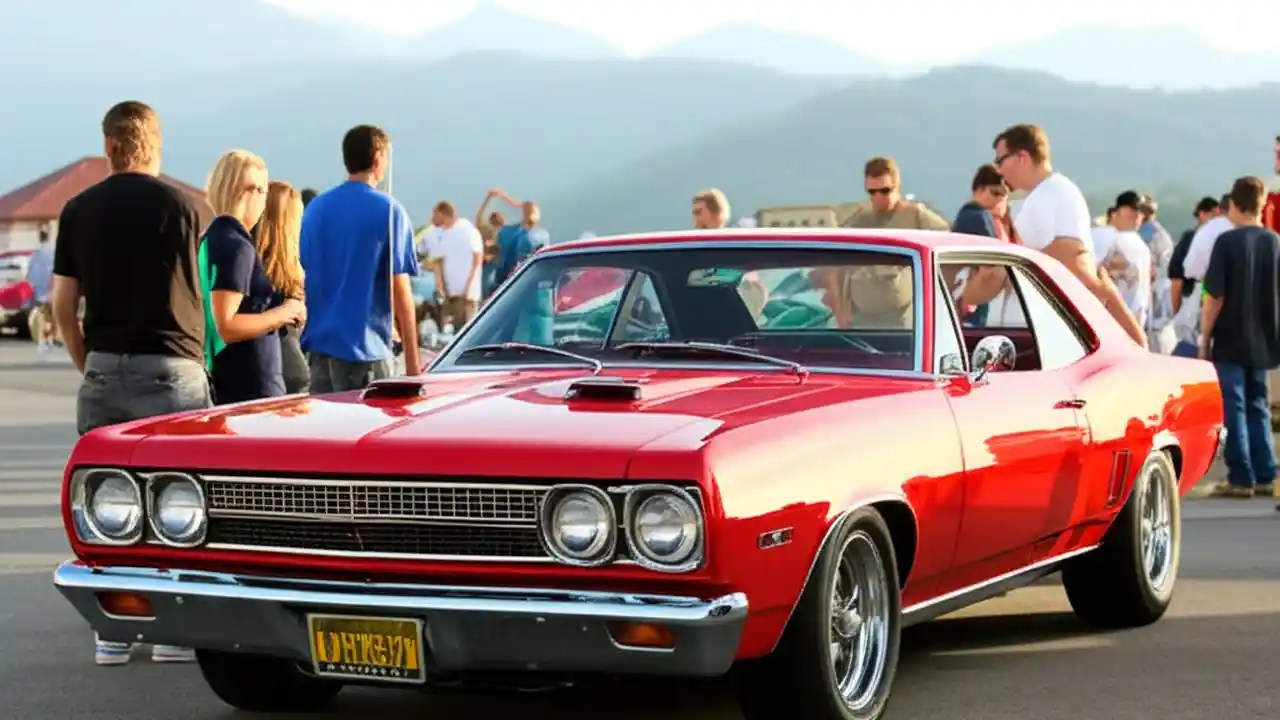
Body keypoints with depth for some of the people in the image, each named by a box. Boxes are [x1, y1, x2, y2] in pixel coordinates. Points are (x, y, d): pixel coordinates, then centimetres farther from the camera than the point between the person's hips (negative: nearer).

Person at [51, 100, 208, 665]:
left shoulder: (78, 210, 4)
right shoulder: (178, 205, -5)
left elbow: (63, 306, 5)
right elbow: (198, 296, 4)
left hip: (103, 368, 4)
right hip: (168, 366, -3)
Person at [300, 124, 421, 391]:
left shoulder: (315, 208, 9)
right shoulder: (388, 211, -8)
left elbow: (303, 276, 15)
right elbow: (400, 290, -10)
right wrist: (412, 360, -7)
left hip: (319, 342, 6)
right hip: (366, 348, -6)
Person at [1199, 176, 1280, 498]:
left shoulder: (1228, 242, -11)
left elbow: (1215, 296, -13)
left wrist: (1205, 339, -4)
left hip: (1231, 341, -5)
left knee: (1234, 409, 0)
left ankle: (1241, 479, -2)